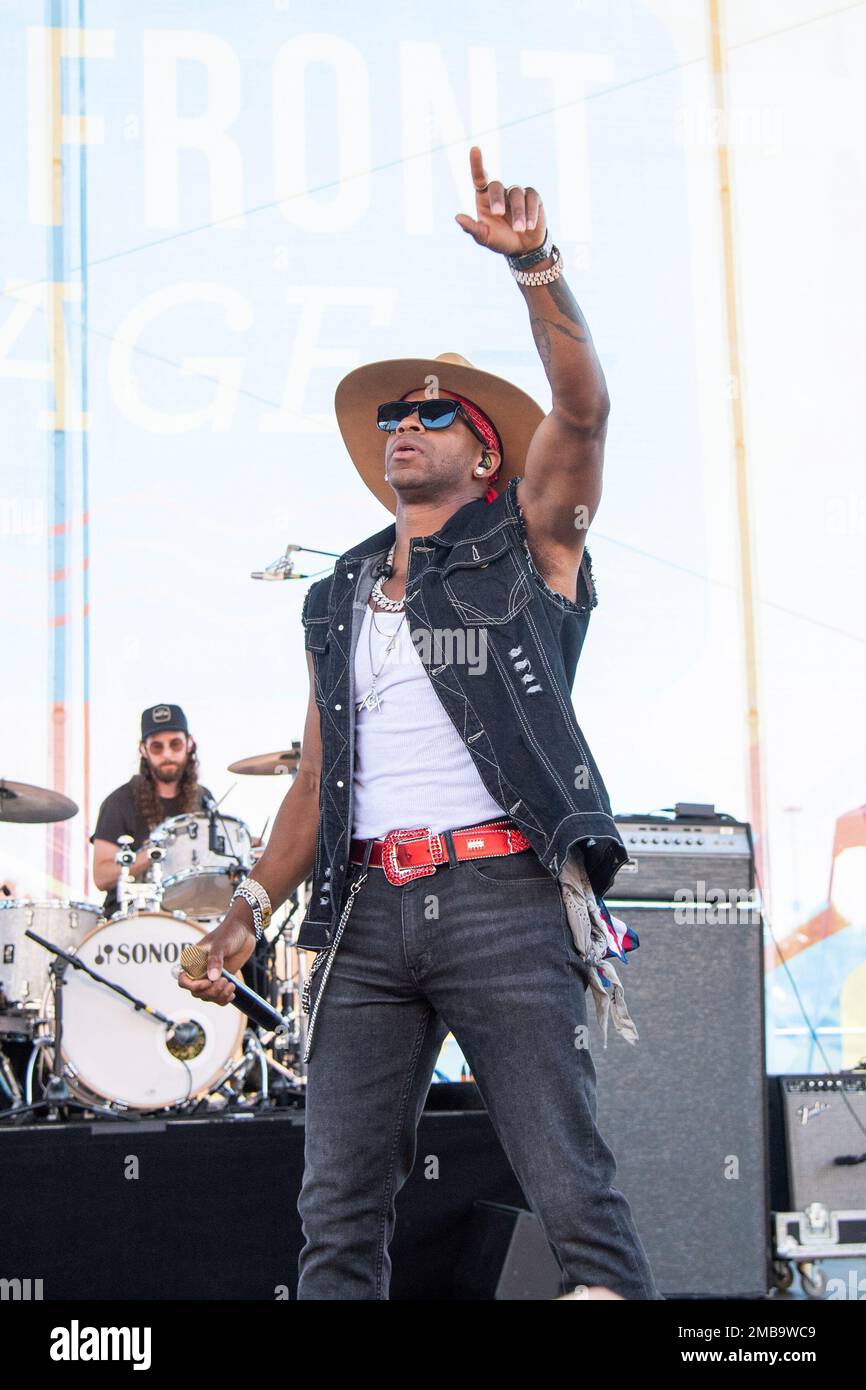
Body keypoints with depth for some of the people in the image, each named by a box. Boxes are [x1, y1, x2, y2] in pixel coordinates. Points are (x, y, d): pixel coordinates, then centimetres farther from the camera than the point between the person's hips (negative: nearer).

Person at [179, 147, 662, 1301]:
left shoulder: (528, 548, 10)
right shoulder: (335, 604, 22)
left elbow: (582, 406, -7)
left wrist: (533, 264, -18)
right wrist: (252, 905, 10)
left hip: (503, 898, -4)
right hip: (367, 911, 4)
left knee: (572, 1191, -8)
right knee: (339, 1204, -1)